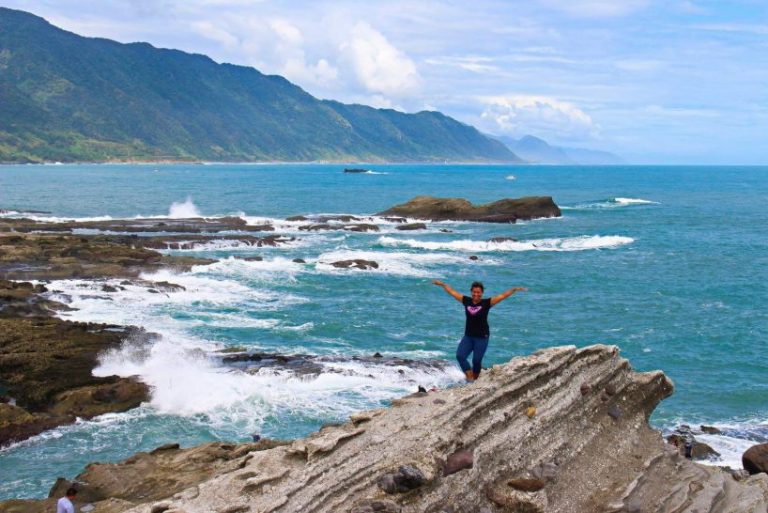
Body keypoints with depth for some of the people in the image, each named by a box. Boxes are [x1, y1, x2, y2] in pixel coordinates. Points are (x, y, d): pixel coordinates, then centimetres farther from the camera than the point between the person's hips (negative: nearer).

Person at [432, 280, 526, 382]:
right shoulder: (466, 301, 2)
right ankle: (470, 377, -6)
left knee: (476, 360, -1)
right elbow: (452, 292, 12)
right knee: (460, 356, -12)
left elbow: (502, 296, -13)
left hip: (482, 337, -3)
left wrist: (515, 289, -22)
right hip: (468, 336, 3)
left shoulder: (486, 303, -6)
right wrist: (442, 284, 19)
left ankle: (475, 379, 22)